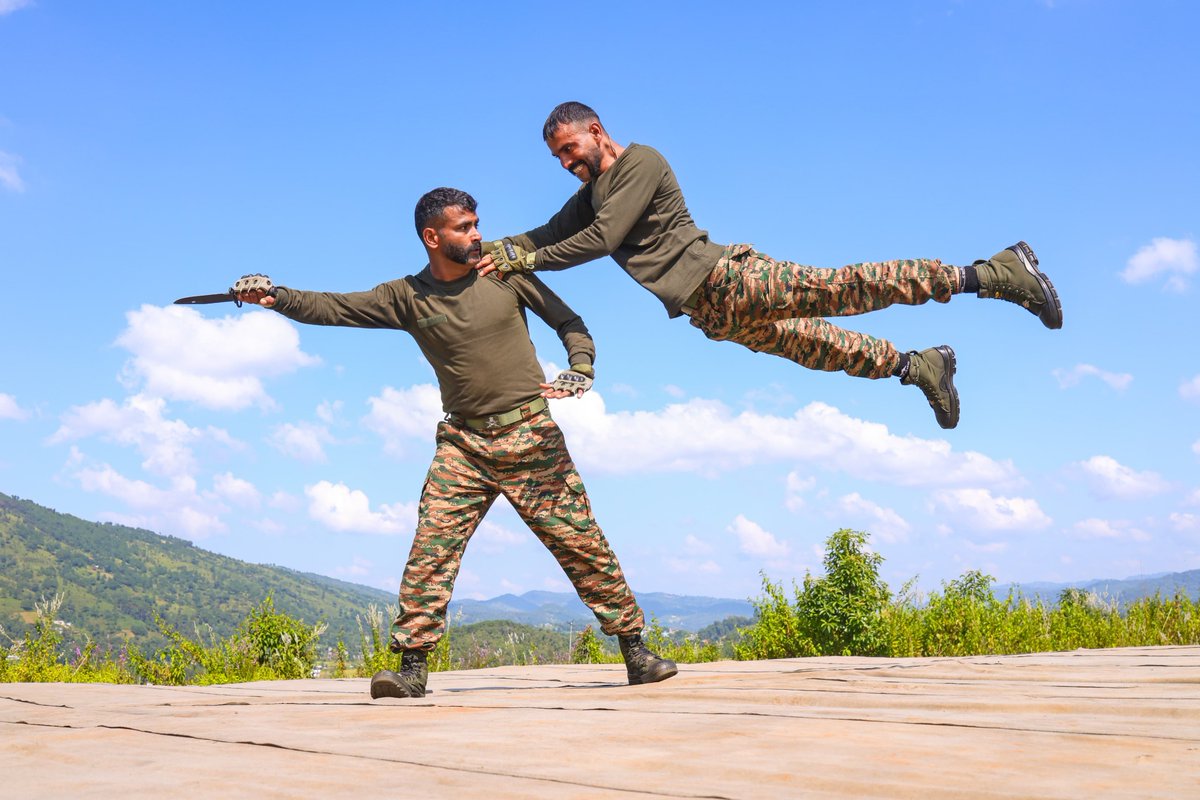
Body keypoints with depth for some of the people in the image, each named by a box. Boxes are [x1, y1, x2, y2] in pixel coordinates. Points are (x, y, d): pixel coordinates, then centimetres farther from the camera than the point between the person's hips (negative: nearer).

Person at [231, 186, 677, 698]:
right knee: (430, 550, -9)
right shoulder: (407, 298, 3)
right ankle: (412, 666, -1)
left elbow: (569, 322, 7)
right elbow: (334, 308, -2)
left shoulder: (505, 273, 2)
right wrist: (277, 297, -17)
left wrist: (580, 368, -11)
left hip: (530, 435, -1)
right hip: (462, 443, 1)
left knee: (581, 544, 1)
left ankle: (636, 653, 10)